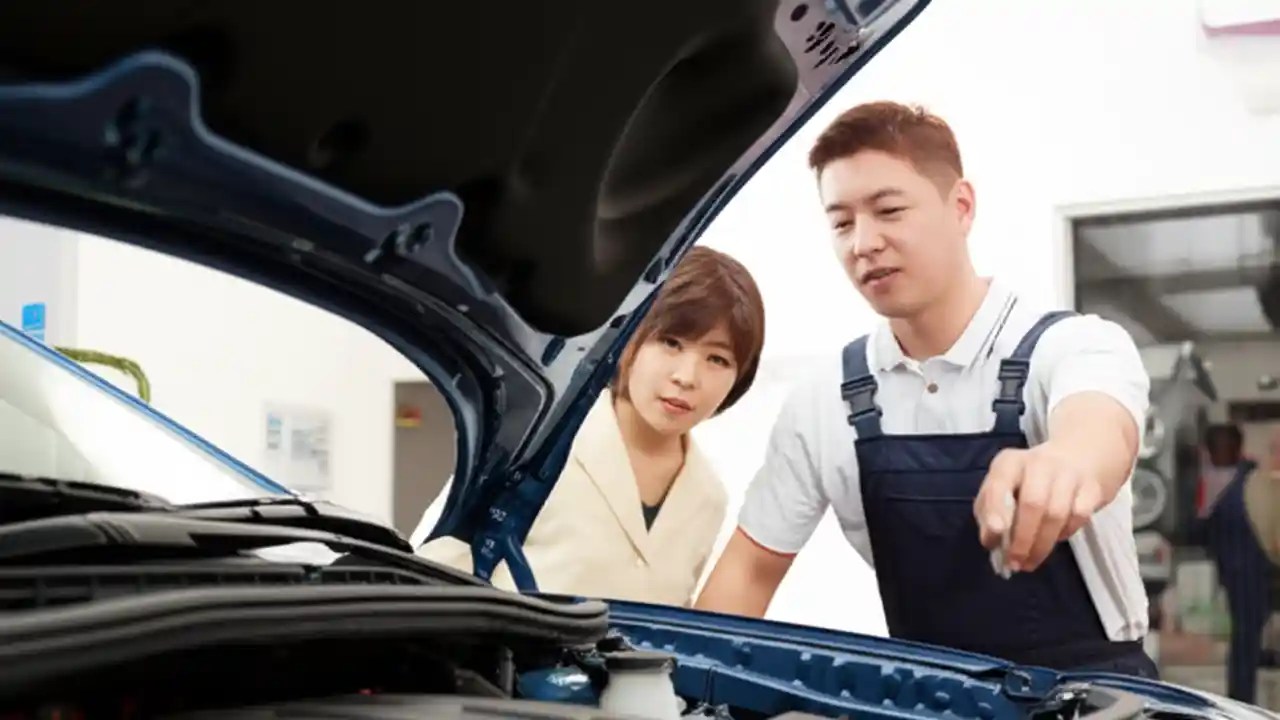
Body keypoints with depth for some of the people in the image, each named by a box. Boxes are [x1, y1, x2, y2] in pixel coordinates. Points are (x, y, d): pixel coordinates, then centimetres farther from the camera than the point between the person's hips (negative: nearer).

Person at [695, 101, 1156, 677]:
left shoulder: (1073, 349, -13)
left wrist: (1066, 462, -58)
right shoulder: (821, 404, -2)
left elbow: (1100, 432, -36)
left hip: (1091, 688, -2)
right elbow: (751, 568, 6)